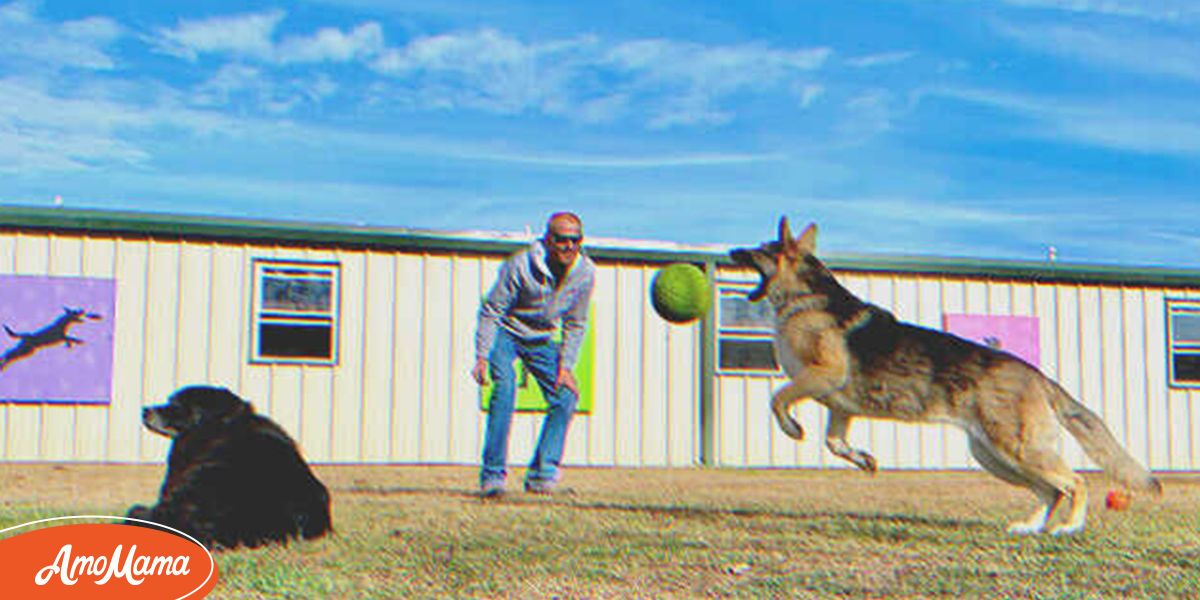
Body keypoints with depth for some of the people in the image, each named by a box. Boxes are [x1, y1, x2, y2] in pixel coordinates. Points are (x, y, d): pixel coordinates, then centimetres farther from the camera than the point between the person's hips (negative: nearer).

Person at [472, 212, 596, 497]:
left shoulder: (585, 273, -13)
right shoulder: (520, 265, -26)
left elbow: (575, 324, -1)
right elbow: (491, 310, -18)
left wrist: (565, 365, -9)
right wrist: (482, 356, -24)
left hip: (541, 340, 5)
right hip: (504, 333, -4)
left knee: (566, 395, -9)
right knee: (505, 386, -27)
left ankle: (542, 474, 1)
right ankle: (493, 474, -22)